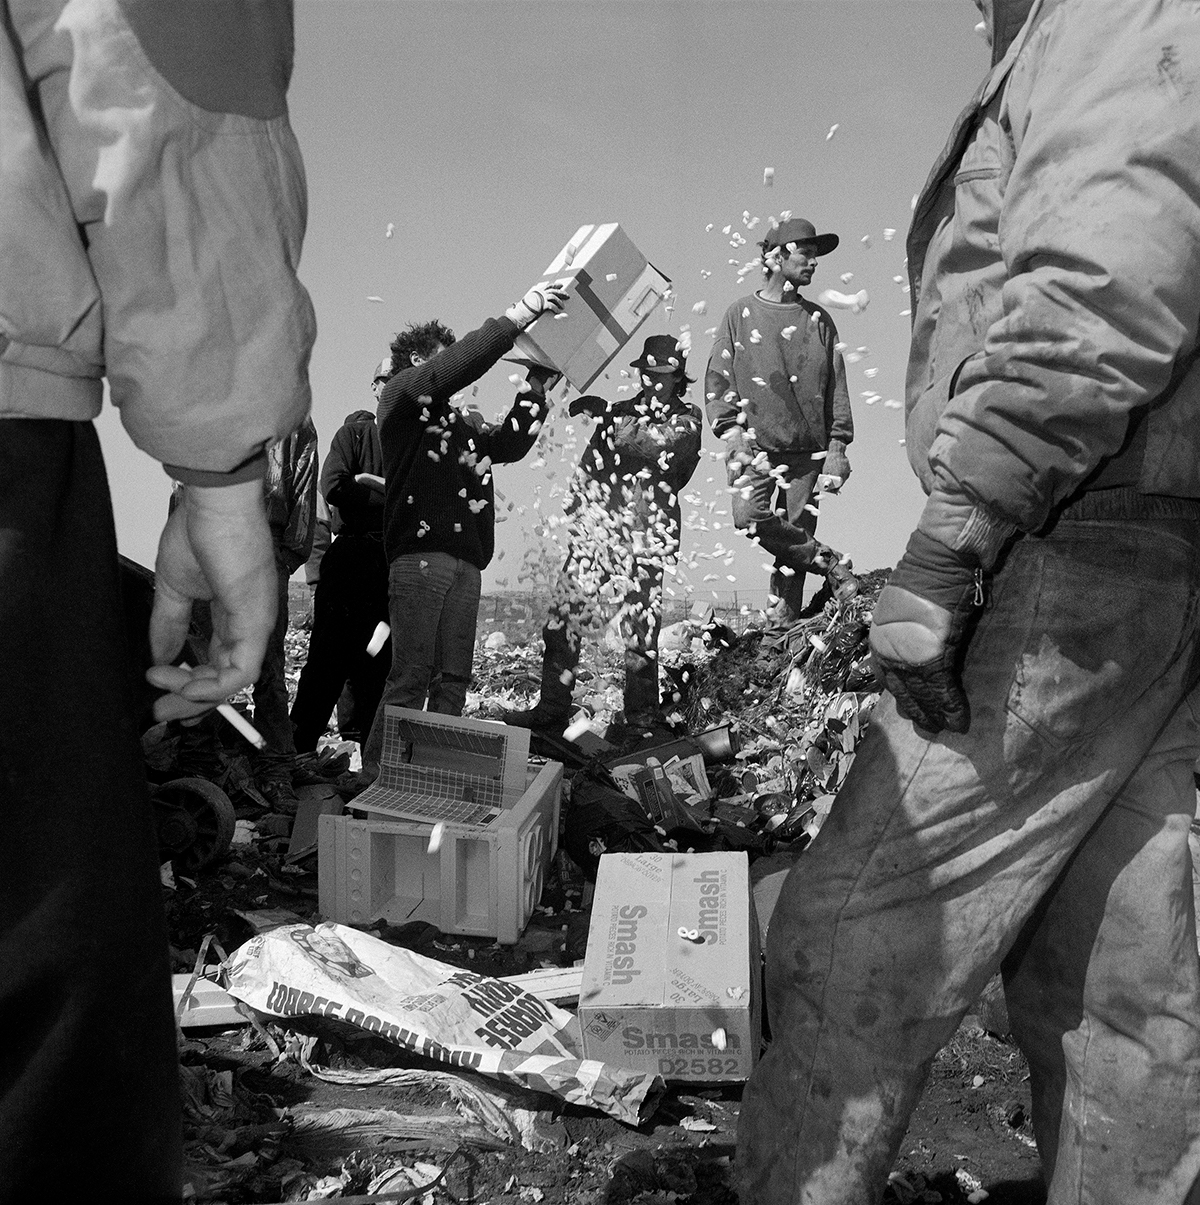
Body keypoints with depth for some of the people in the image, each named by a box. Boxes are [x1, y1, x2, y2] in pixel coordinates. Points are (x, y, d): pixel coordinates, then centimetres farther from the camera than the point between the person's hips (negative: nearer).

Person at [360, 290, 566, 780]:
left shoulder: (464, 420, 28)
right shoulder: (402, 393, 8)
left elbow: (508, 444, 17)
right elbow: (448, 372, -10)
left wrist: (537, 386, 8)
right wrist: (515, 318, -12)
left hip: (465, 563, 7)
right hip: (420, 552, -7)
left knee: (454, 676, 3)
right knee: (412, 674, -11)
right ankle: (378, 776, -7)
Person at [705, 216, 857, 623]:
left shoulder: (817, 319, 12)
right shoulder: (741, 314, 8)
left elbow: (836, 386, 10)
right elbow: (717, 380, 5)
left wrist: (837, 447, 1)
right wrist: (732, 434, -8)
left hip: (807, 450, 1)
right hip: (754, 444, -1)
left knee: (794, 533, -1)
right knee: (750, 517, -22)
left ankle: (785, 623, 9)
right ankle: (829, 562, -5)